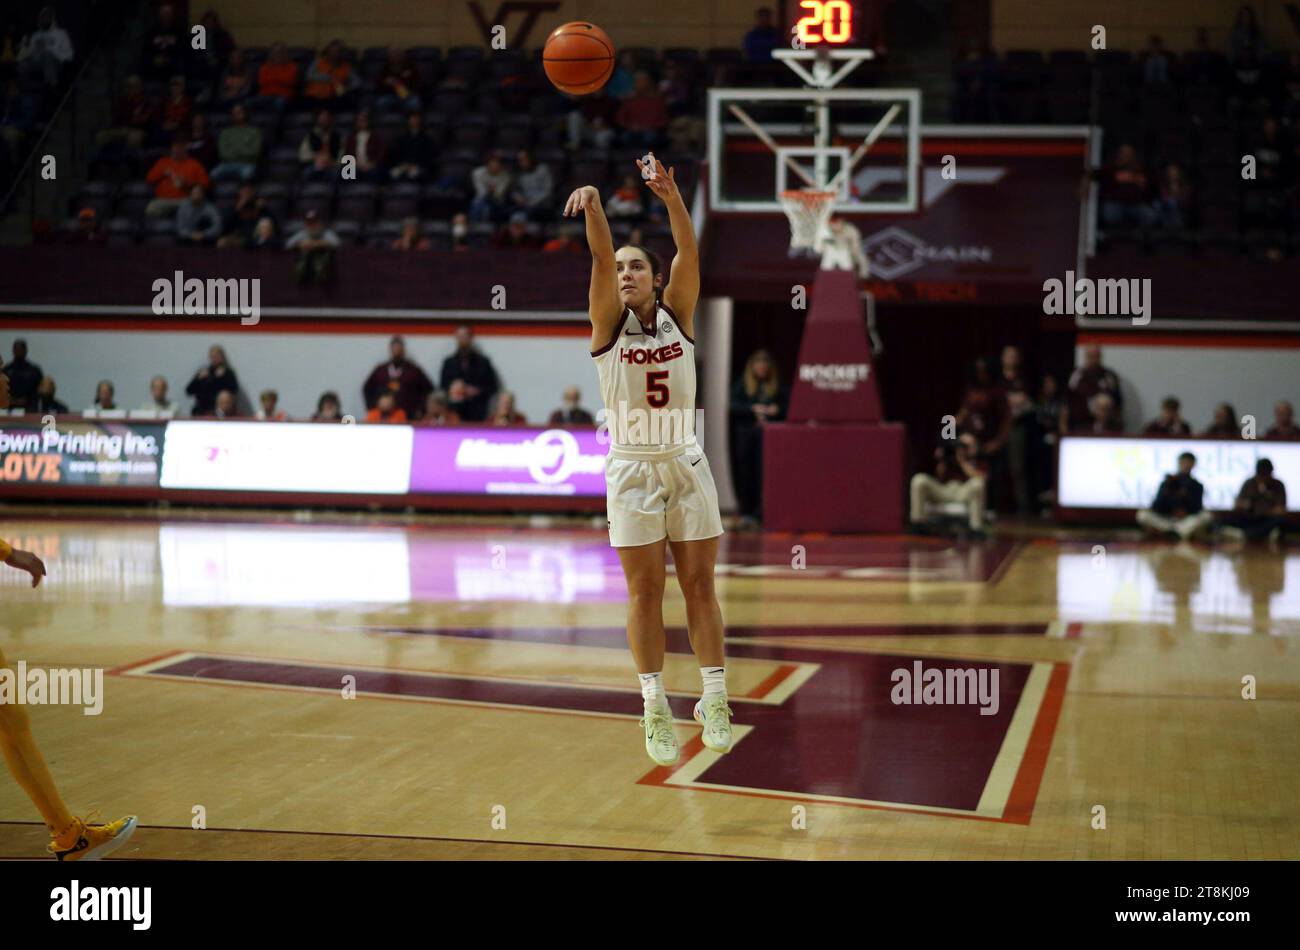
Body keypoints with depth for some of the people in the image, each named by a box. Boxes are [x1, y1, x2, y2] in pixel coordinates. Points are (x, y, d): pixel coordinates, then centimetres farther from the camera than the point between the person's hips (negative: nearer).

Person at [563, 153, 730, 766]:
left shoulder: (677, 314, 3)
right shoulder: (609, 324, 0)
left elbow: (689, 253, -12)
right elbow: (601, 258, -18)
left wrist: (671, 196, -28)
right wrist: (593, 207, -35)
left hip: (686, 465, 1)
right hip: (632, 469, -1)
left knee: (700, 586, 4)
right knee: (644, 593, 1)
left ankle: (714, 700, 11)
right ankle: (655, 709, 6)